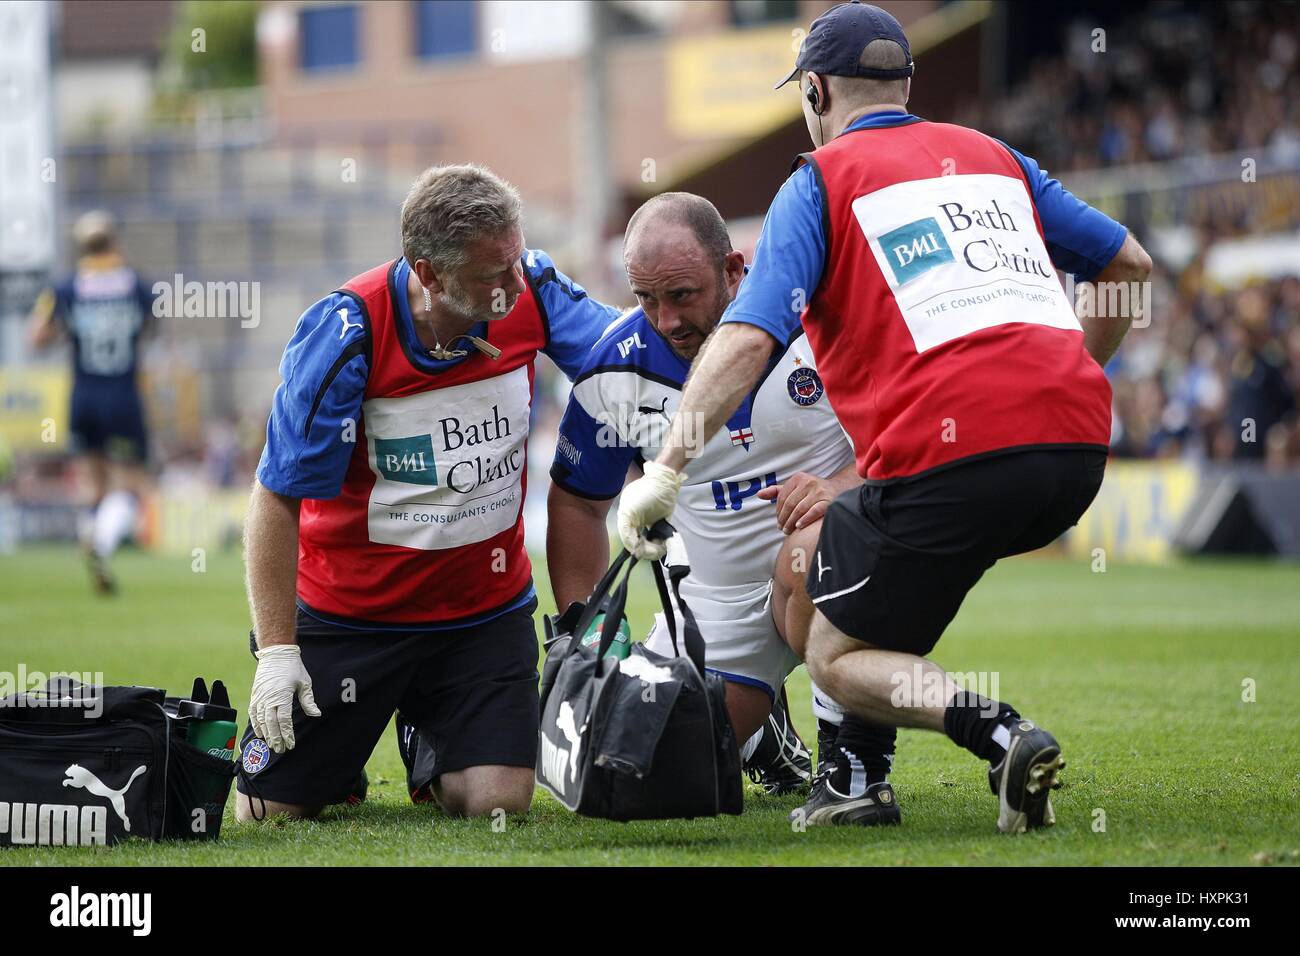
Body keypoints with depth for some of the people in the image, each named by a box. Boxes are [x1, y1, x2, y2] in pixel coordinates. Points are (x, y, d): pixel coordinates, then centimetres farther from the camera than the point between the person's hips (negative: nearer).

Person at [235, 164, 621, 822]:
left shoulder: (529, 290, -14)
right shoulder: (346, 333, -23)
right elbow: (278, 497, -17)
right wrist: (276, 651, -18)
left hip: (486, 611, 2)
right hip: (349, 612, -2)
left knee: (498, 803, -12)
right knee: (270, 809, -2)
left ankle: (435, 754, 23)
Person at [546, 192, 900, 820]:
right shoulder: (619, 368, -6)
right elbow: (578, 502, 9)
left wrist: (845, 486, -32)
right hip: (718, 598, 4)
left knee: (811, 556, -40)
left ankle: (855, 756, -22)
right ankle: (758, 730, 29)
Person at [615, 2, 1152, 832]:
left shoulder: (820, 181, 7)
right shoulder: (994, 158, 23)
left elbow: (748, 339, -7)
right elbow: (1131, 265, 28)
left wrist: (665, 471, -7)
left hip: (952, 459, -6)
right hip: (1078, 451, 6)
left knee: (839, 660, 11)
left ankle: (999, 734, -17)